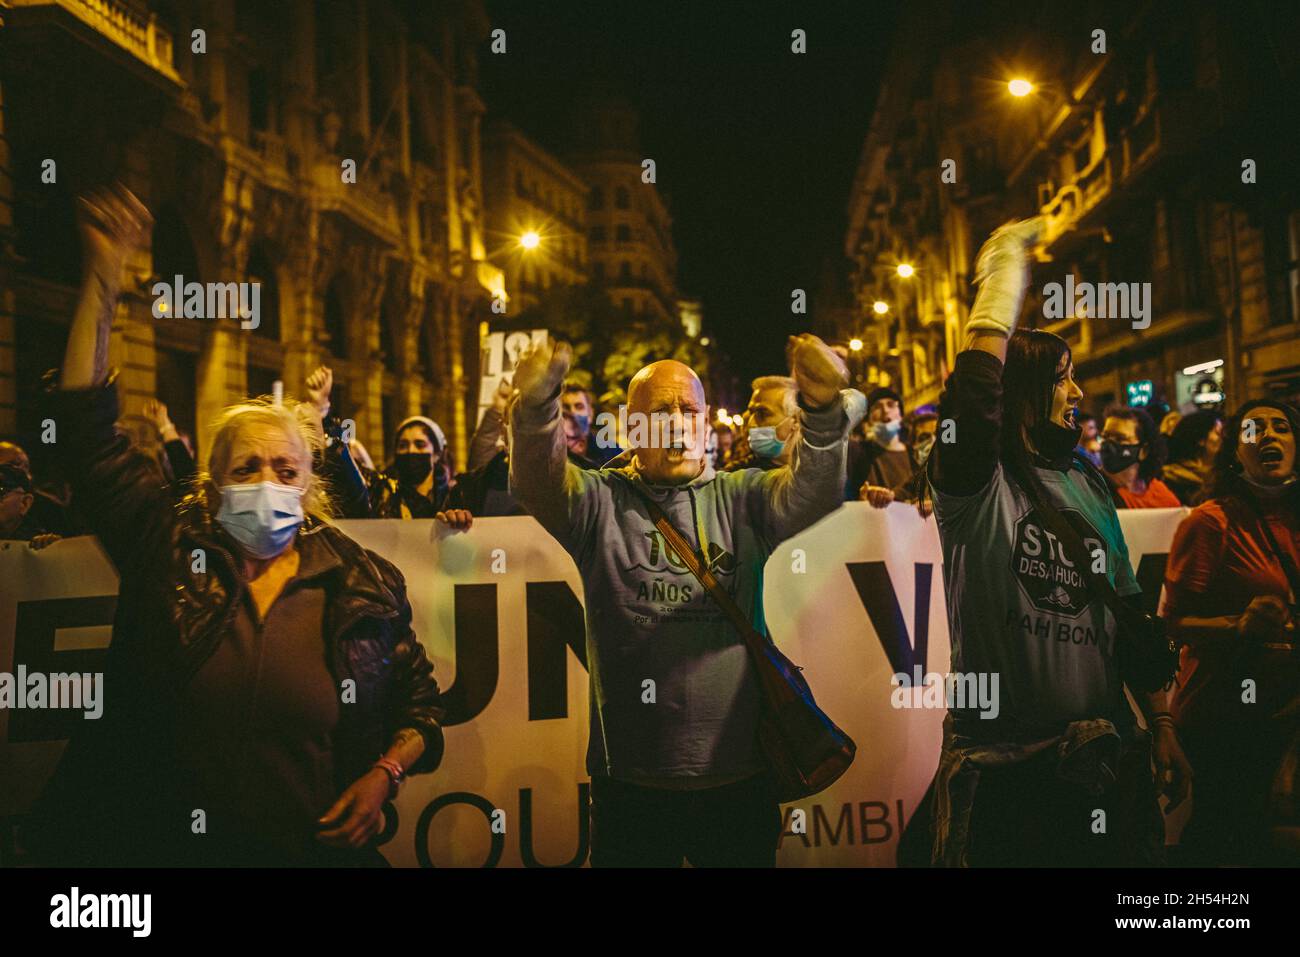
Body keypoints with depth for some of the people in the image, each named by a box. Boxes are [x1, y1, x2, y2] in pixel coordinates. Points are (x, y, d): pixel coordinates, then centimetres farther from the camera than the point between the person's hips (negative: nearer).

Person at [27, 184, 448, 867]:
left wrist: (384, 774, -10)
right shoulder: (169, 550, 0)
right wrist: (102, 280, -5)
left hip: (317, 849, 0)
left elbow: (419, 704, 8)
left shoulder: (362, 582, 0)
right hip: (162, 845, 0)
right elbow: (83, 426, -3)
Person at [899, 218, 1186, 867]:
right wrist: (1007, 273, -22)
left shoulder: (1087, 486, 9)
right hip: (998, 758, -6)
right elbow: (973, 392, -31)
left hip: (1100, 749, 6)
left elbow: (1130, 611, 14)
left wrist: (1161, 722, 14)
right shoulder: (974, 485, -10)